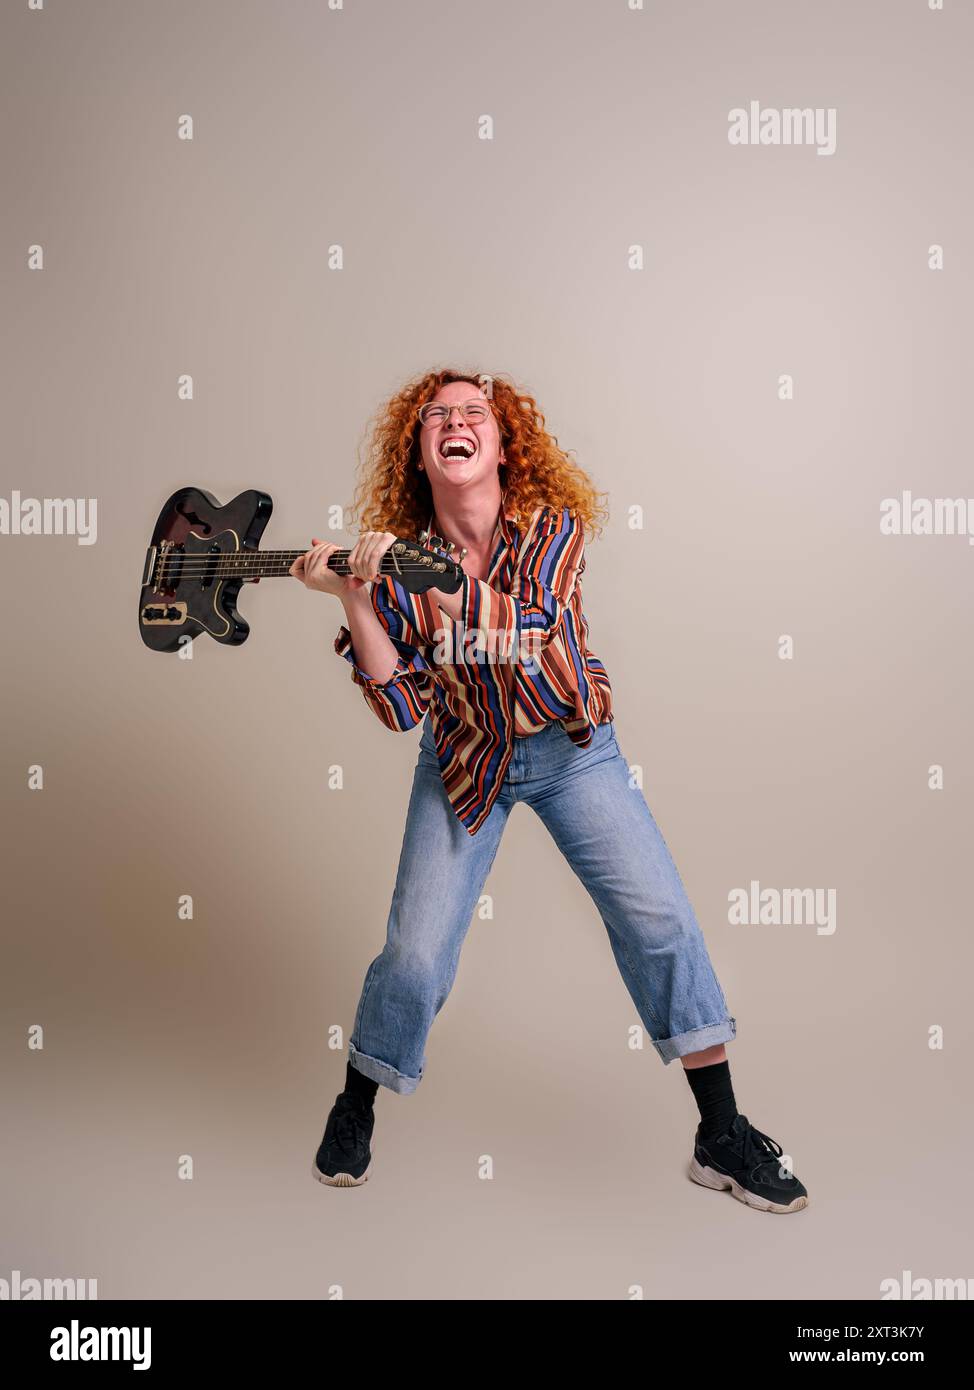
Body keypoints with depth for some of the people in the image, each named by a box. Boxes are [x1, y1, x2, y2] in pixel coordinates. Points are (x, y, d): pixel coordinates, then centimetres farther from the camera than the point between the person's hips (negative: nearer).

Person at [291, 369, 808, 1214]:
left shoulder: (553, 530, -12)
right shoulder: (397, 560, -11)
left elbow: (529, 628, -30)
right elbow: (402, 710, -15)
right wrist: (353, 603, -25)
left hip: (573, 750, 0)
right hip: (464, 763, 0)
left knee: (662, 922, -8)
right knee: (415, 956, -4)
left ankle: (722, 1136, 7)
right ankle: (354, 1113, 25)